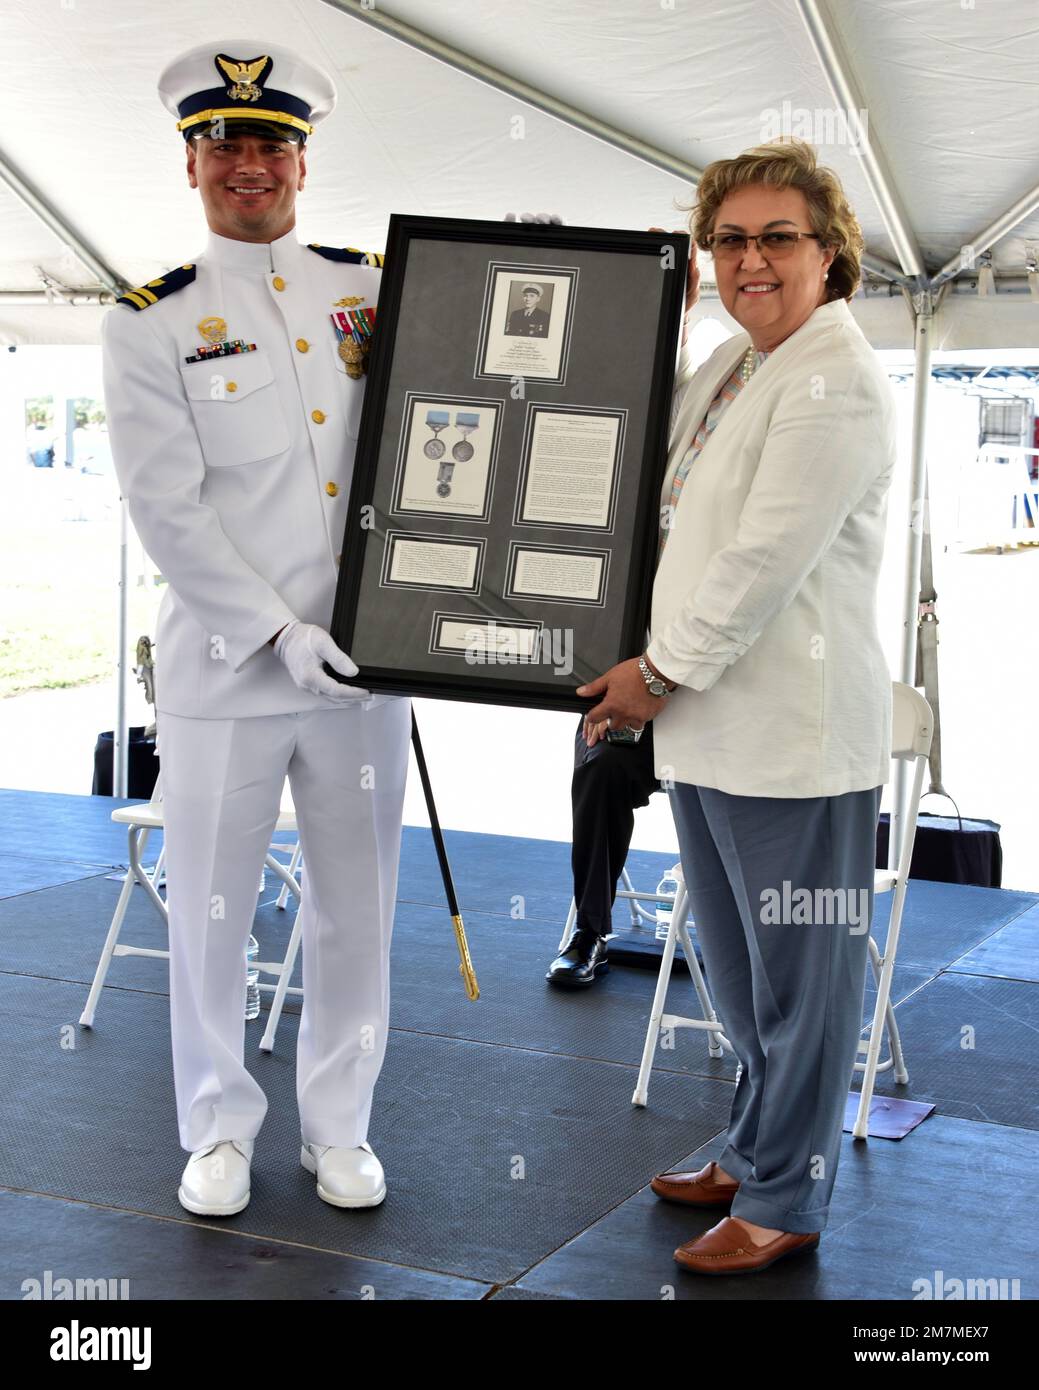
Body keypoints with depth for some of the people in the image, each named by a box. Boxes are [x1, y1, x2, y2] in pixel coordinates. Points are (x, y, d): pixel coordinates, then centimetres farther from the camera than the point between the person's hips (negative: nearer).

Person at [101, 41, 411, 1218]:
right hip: (225, 668, -2)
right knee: (209, 912, 8)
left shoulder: (377, 288, 8)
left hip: (362, 660, 3)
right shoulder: (151, 325, -1)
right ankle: (219, 1129, 27)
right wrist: (277, 634, -15)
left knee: (356, 912, 10)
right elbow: (168, 509, -8)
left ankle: (337, 1126, 27)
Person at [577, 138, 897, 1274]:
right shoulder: (733, 363, 14)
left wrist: (659, 672, -12)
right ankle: (753, 1152, 35)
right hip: (708, 719, 9)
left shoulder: (837, 384, -14)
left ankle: (784, 1202, 16)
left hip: (792, 737, -9)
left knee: (796, 976, 3)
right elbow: (674, 511, 32)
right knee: (740, 968, 20)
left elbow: (763, 562, -19)